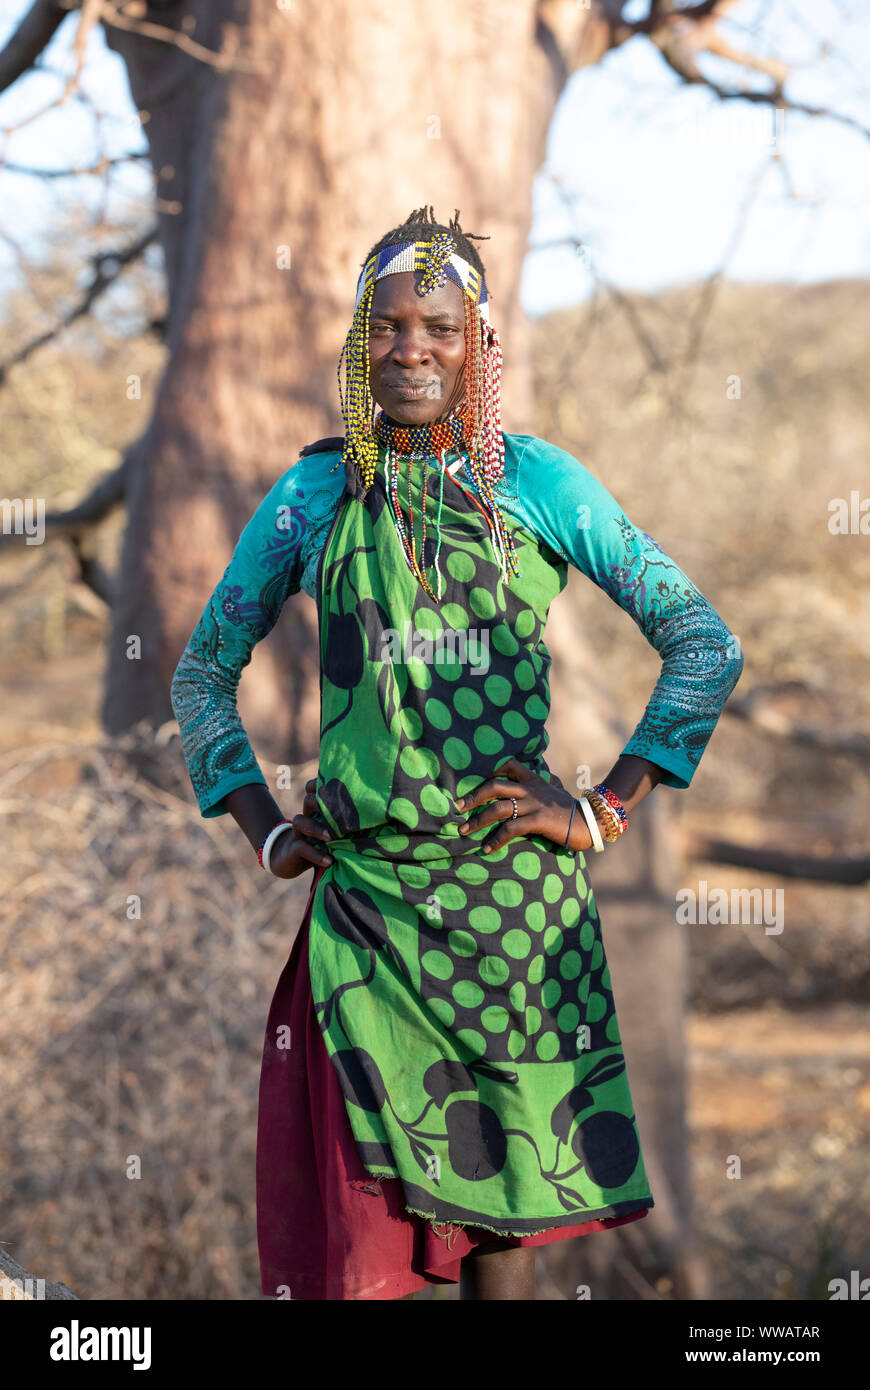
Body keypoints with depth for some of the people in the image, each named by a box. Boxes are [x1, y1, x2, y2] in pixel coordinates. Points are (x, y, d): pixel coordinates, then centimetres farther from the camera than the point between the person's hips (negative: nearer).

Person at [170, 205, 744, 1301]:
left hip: (515, 890, -1)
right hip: (364, 892, 1)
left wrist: (607, 811, -3)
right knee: (359, 1221, -1)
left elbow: (705, 645, 3)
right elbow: (204, 669, 17)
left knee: (504, 1201, 6)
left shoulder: (538, 484, 2)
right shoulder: (313, 495, 7)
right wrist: (264, 832, 6)